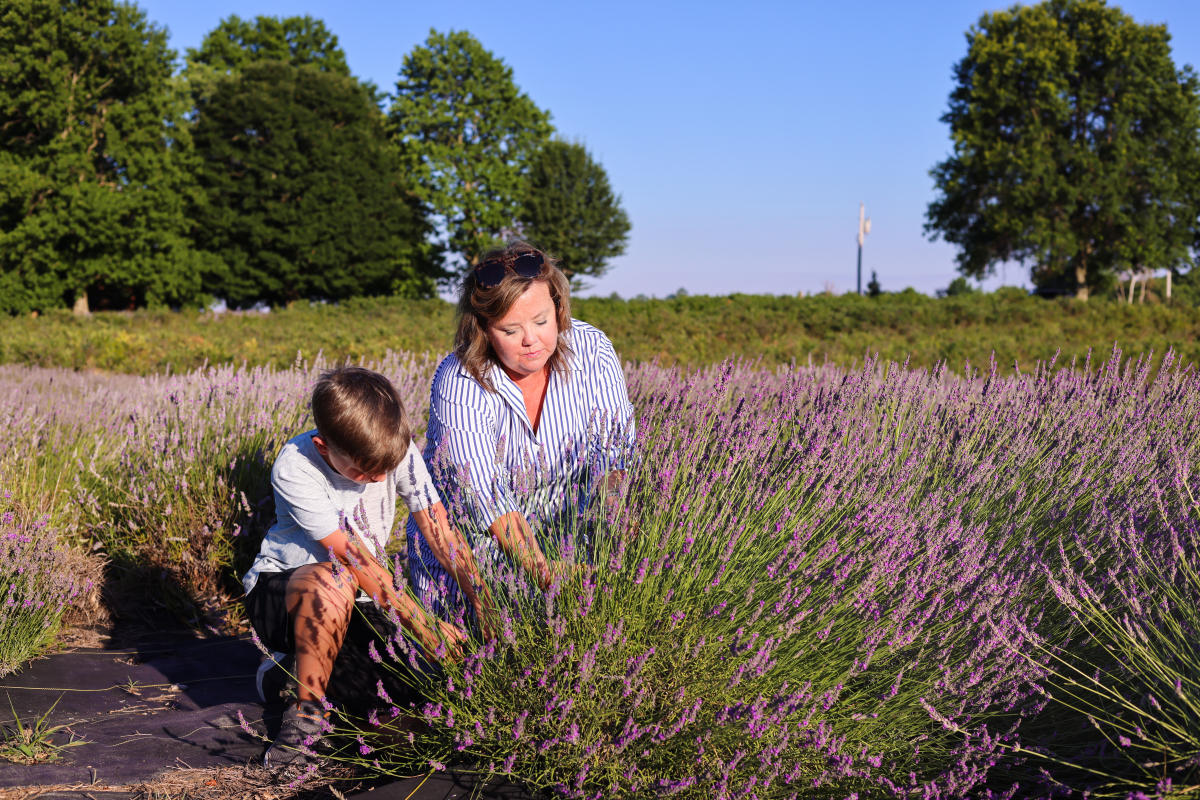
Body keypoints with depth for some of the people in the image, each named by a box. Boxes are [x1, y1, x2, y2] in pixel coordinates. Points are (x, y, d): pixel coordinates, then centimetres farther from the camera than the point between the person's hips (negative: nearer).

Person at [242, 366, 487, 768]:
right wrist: (423, 626, -31)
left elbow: (441, 531, -13)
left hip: (359, 595, 6)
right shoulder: (294, 468, -26)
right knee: (332, 581, -40)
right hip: (282, 587, -6)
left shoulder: (397, 451, -14)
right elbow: (352, 559, -28)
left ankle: (302, 666, 7)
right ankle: (307, 708, -20)